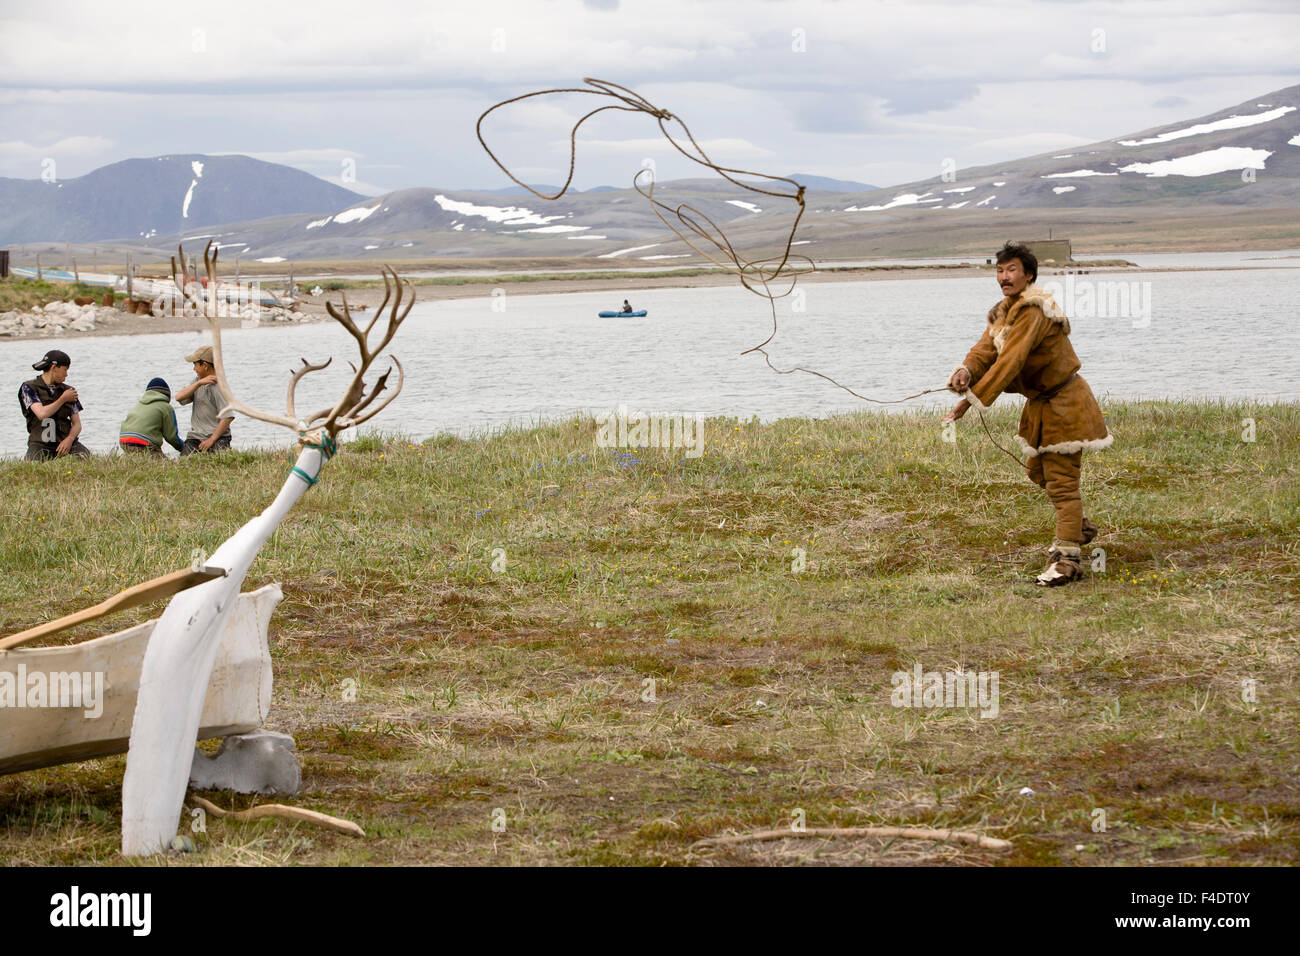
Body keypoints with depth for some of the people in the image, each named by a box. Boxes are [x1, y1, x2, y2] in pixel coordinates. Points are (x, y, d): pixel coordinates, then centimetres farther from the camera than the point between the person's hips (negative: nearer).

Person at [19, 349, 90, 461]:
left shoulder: (68, 390, 14)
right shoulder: (28, 388, 1)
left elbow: (77, 424, 11)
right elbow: (42, 414, -15)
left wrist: (70, 439, -11)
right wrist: (63, 399, -4)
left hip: (64, 442, 3)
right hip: (40, 444, -3)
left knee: (85, 456, -27)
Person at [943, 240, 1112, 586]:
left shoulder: (1034, 309, -24)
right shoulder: (1003, 311, 7)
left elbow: (1011, 360, -32)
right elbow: (986, 348, -6)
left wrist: (973, 399, -36)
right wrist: (965, 371, -30)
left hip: (1063, 403, -10)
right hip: (1040, 403, 10)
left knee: (1061, 480, -9)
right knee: (1039, 471, 23)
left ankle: (1066, 558, -8)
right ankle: (1079, 526, 42)